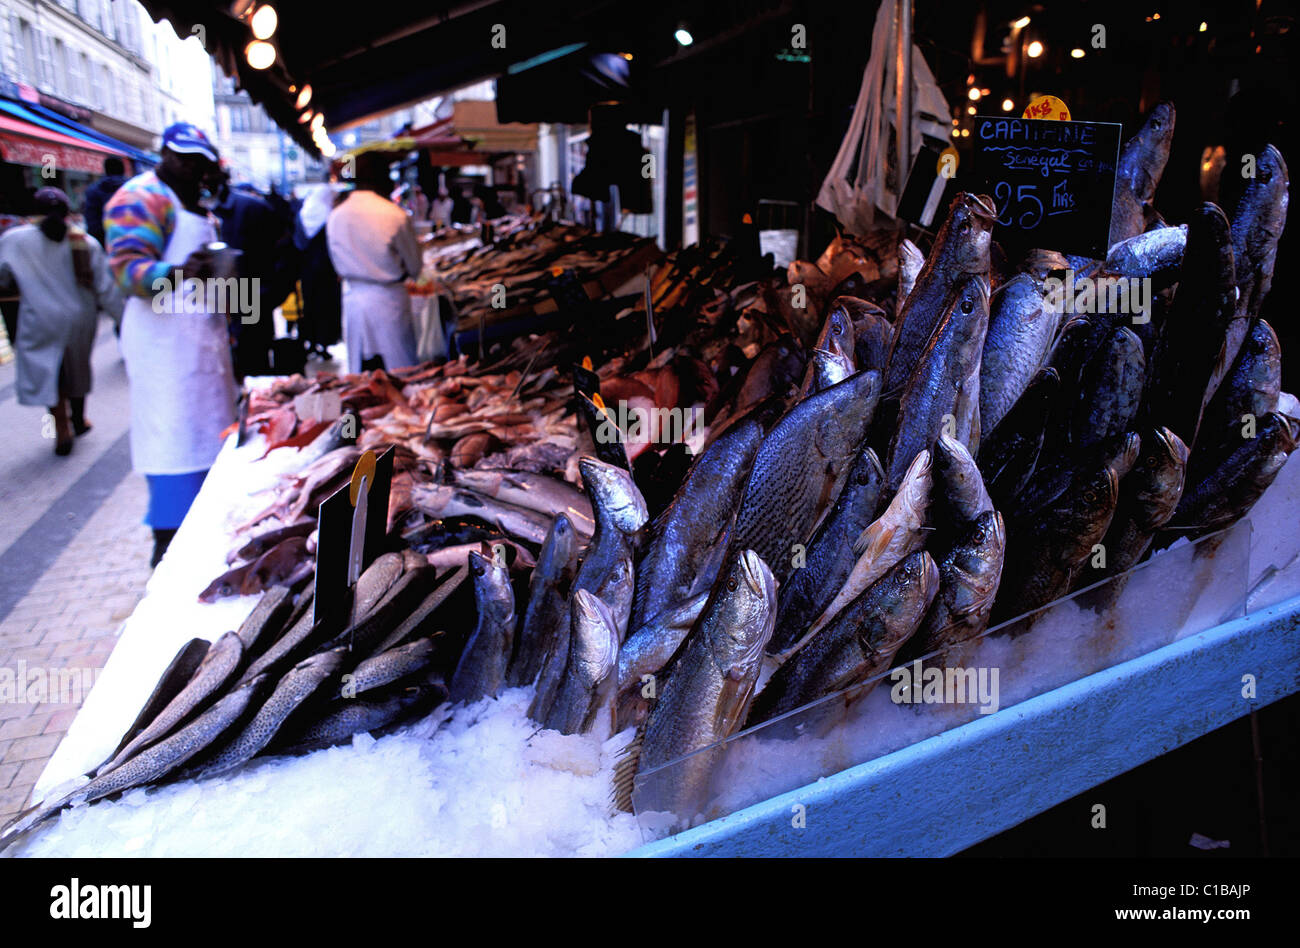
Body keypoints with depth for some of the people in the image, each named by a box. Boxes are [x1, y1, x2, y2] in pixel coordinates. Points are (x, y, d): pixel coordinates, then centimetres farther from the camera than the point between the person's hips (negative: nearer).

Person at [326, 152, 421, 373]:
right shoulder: (396, 215, -13)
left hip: (353, 300, 5)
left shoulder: (335, 216, 0)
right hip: (388, 301, -4)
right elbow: (414, 268, -3)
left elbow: (338, 264, 12)